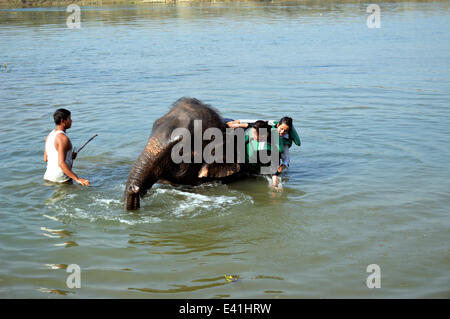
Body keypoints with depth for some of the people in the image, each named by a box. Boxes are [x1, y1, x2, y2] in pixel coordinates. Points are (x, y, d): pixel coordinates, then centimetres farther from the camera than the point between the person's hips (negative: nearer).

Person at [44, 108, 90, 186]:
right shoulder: (63, 138, -17)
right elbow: (61, 163, -25)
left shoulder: (49, 136, 11)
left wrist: (69, 156, 21)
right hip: (61, 179, -8)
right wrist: (77, 179, -28)